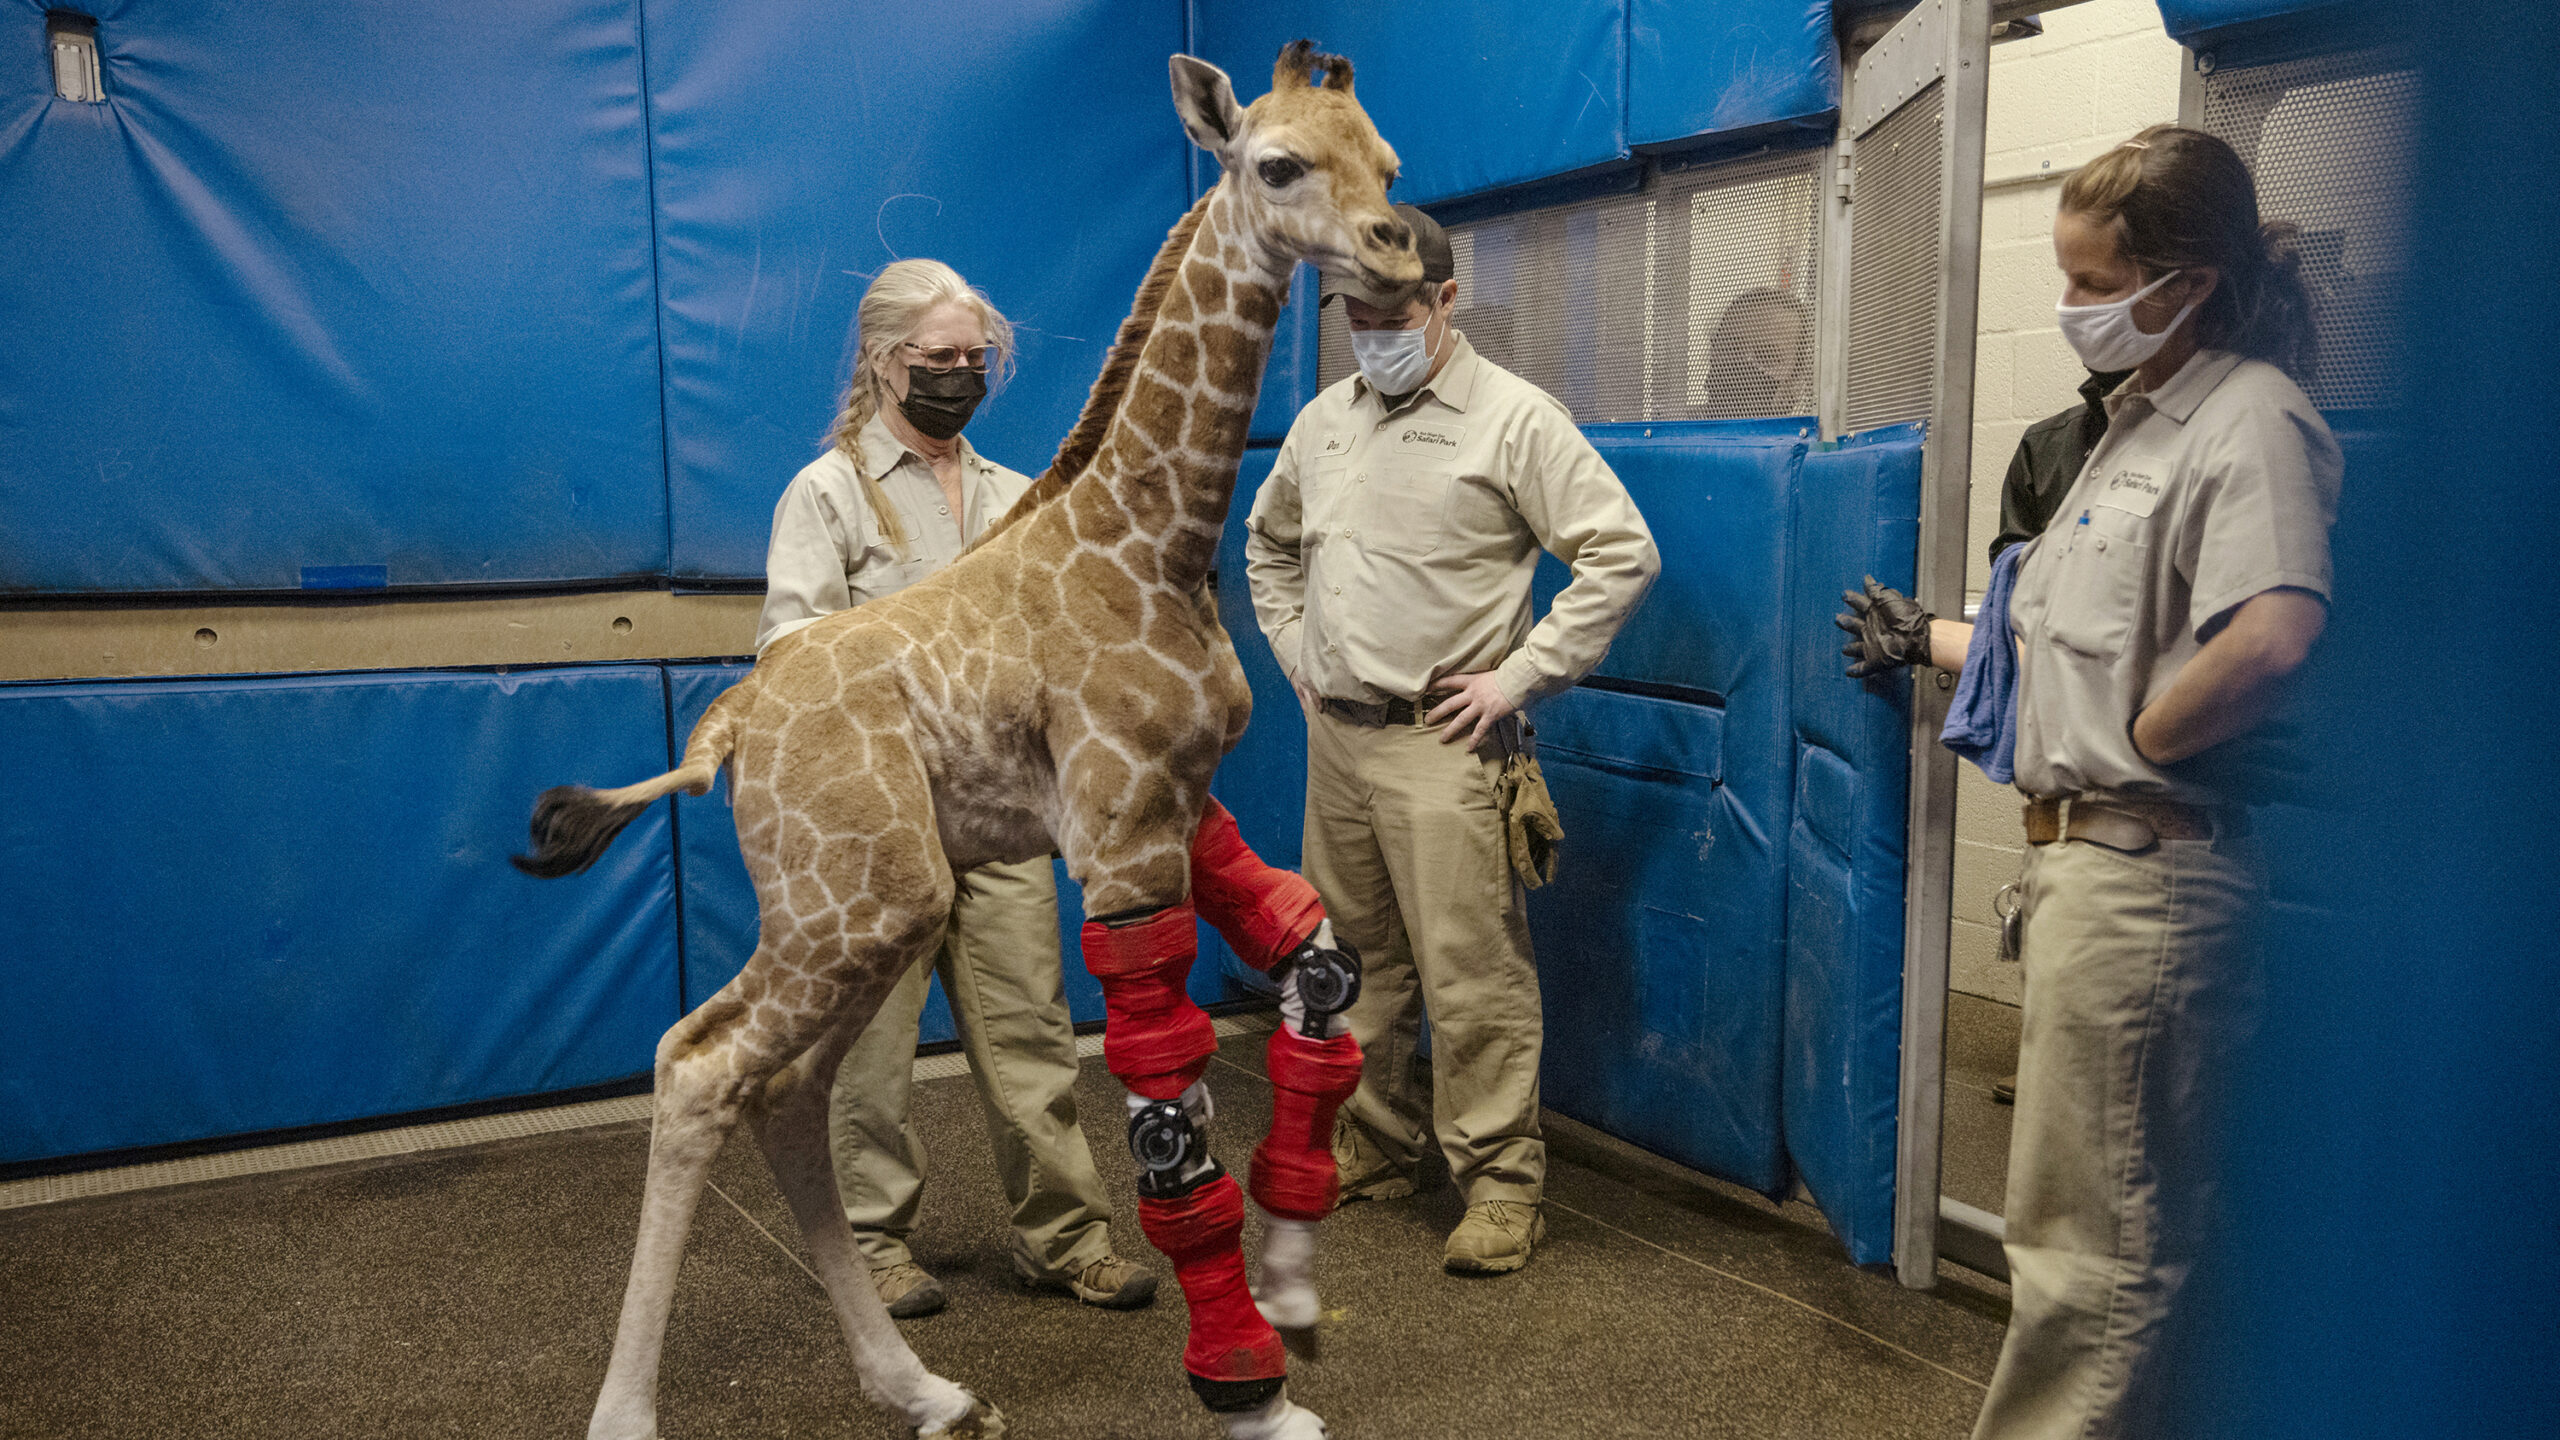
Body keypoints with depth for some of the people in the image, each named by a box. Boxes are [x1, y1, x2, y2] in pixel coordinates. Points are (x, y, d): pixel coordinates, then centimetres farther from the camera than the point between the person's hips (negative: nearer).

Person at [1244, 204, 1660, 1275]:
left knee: (1471, 972, -6)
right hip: (1334, 736, 7)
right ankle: (1373, 1147, 30)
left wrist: (1517, 678, -13)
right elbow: (1268, 543, 29)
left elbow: (1621, 554, -11)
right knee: (1355, 958, 15)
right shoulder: (1324, 420, 13)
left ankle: (1501, 1183, 6)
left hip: (1440, 744, -6)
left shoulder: (1512, 416, -7)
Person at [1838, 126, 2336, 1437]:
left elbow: (2272, 637, -32)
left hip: (2144, 868, -10)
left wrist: (2140, 742, -18)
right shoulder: (2138, 422, 17)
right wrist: (1931, 639, 30)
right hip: (2076, 851, 10)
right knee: (2088, 1214, 22)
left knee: (2090, 1236, 1)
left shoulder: (2252, 419, -14)